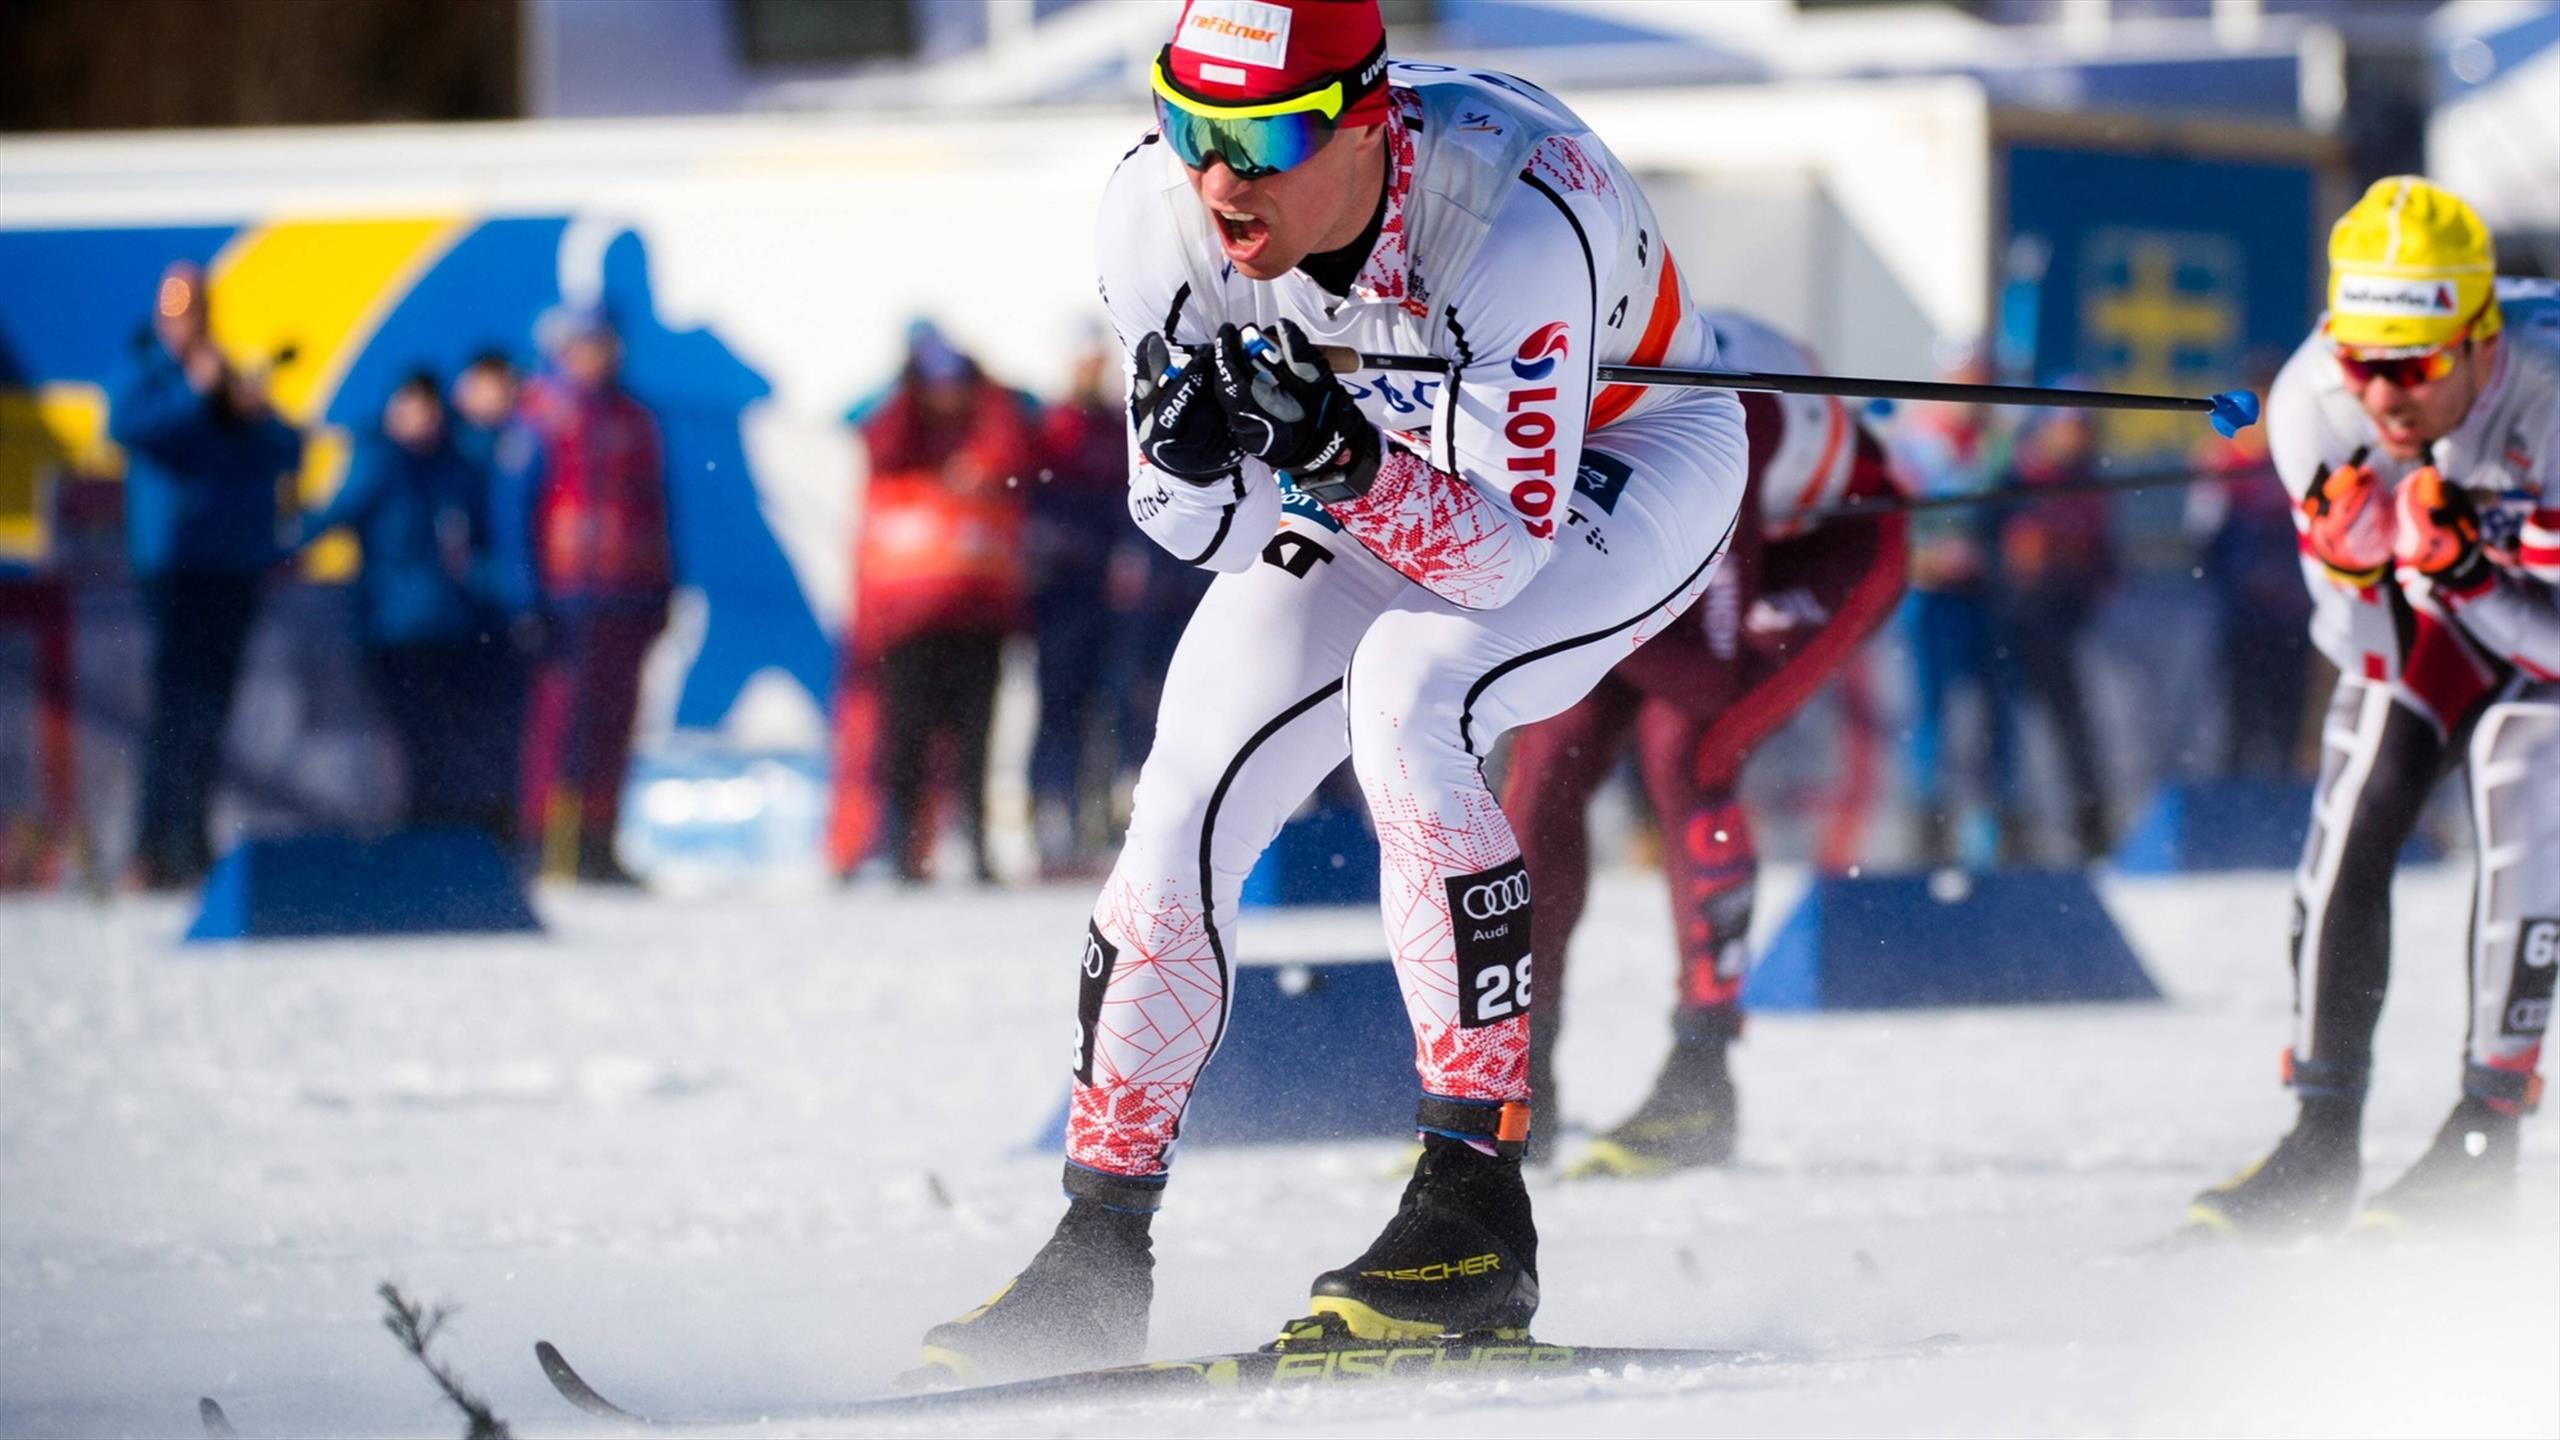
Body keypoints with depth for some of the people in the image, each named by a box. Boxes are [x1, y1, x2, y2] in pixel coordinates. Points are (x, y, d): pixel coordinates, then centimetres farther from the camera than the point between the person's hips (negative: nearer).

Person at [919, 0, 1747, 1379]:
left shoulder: (1512, 217, -39)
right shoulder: (1160, 206, -25)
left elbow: (1501, 552, -37)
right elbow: (1210, 534, -17)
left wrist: (1342, 462, -53)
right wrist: (1189, 454, -39)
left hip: (1615, 465, -5)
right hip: (1375, 466, 5)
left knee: (1405, 693, -31)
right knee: (1188, 794, -9)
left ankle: (1476, 1212, -28)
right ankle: (1097, 1258, 3)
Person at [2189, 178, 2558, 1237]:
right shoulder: (2311, 406, -28)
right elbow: (2367, 651, -19)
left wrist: (2469, 571, -48)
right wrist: (2349, 564, -39)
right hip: (2426, 609, 4)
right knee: (2350, 827, -7)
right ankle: (2321, 1147, 4)